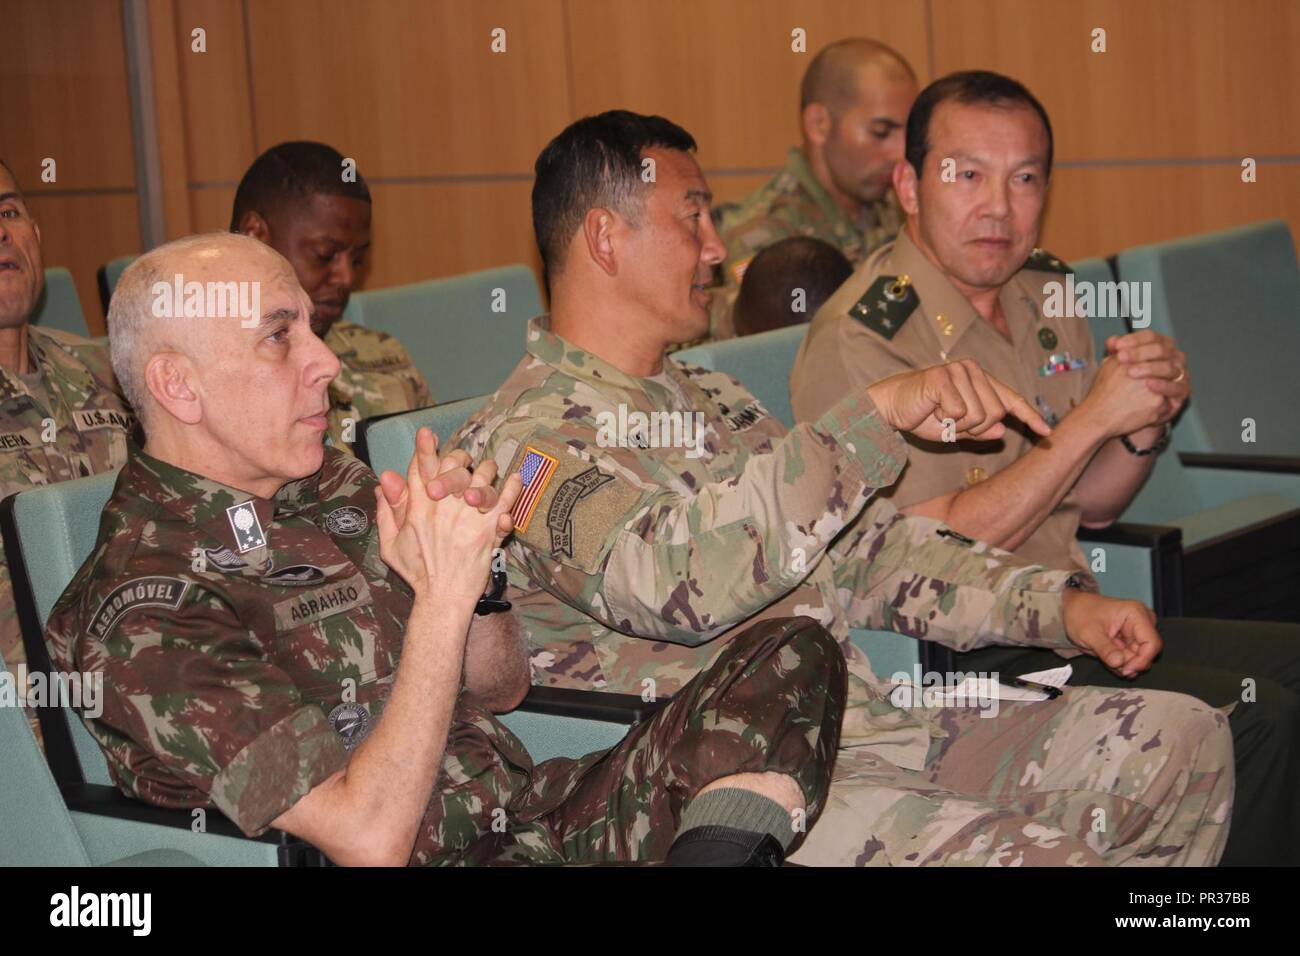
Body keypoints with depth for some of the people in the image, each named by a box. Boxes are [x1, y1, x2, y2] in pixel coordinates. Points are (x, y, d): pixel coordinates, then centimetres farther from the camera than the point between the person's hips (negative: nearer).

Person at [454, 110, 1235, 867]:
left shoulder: (705, 398, 20)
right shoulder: (523, 440, -11)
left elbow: (867, 549, 22)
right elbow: (676, 578, -30)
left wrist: (1060, 607, 8)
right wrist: (879, 413, -29)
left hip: (871, 721, 9)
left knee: (1185, 740, 2)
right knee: (1042, 854, -30)